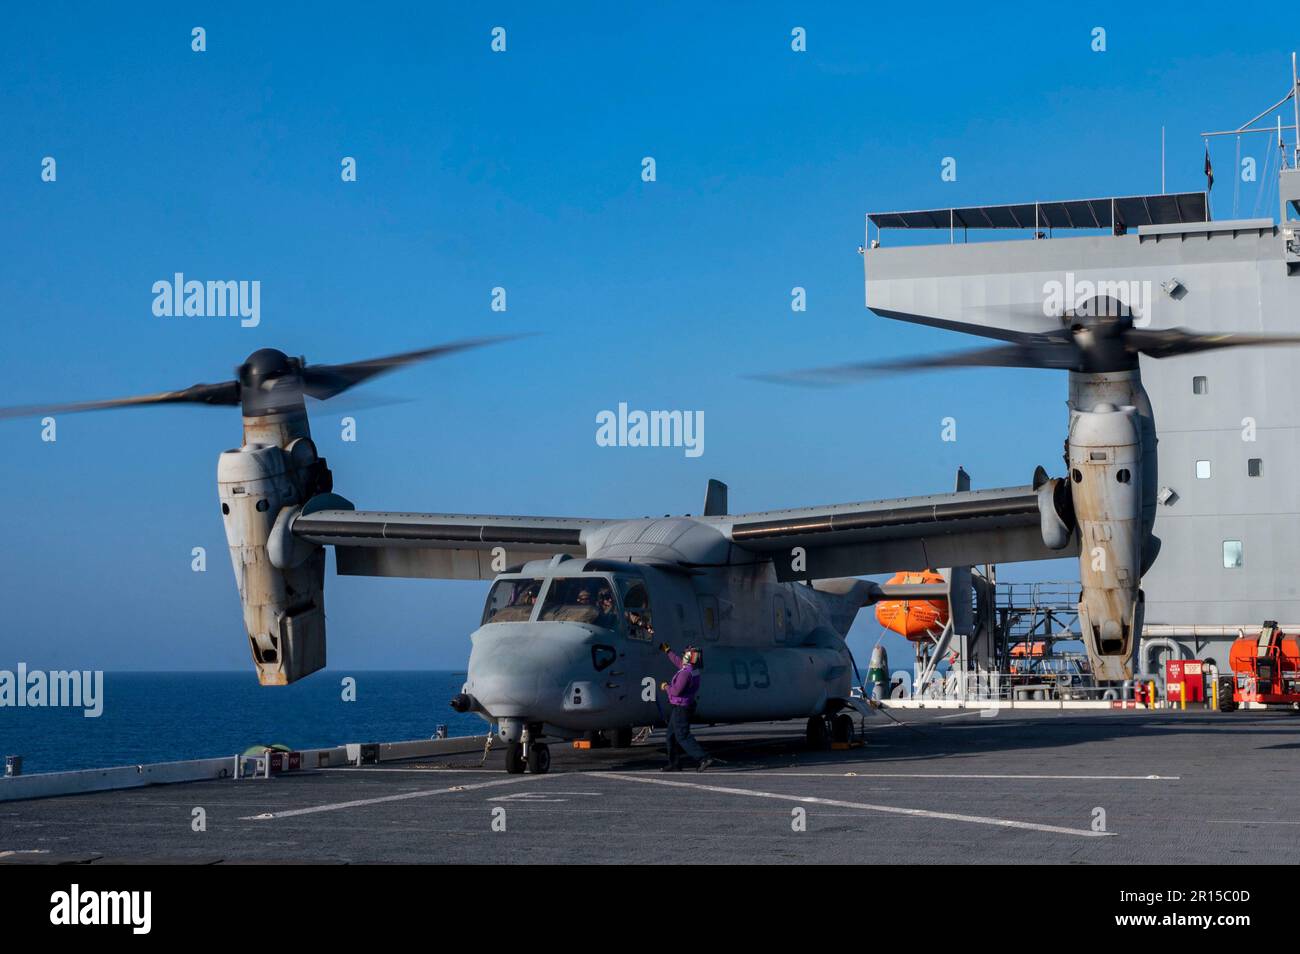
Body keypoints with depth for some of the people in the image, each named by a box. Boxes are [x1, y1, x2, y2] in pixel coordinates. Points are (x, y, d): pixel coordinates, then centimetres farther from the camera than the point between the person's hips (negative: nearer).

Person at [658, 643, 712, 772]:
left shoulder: (685, 673, -24)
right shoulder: (693, 669, 7)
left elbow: (676, 691, -27)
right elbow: (678, 661, 27)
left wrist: (666, 687, -8)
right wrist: (668, 651, 38)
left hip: (680, 708, -10)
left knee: (683, 736, -10)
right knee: (672, 735, 17)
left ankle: (703, 758, -19)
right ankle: (674, 764, 20)